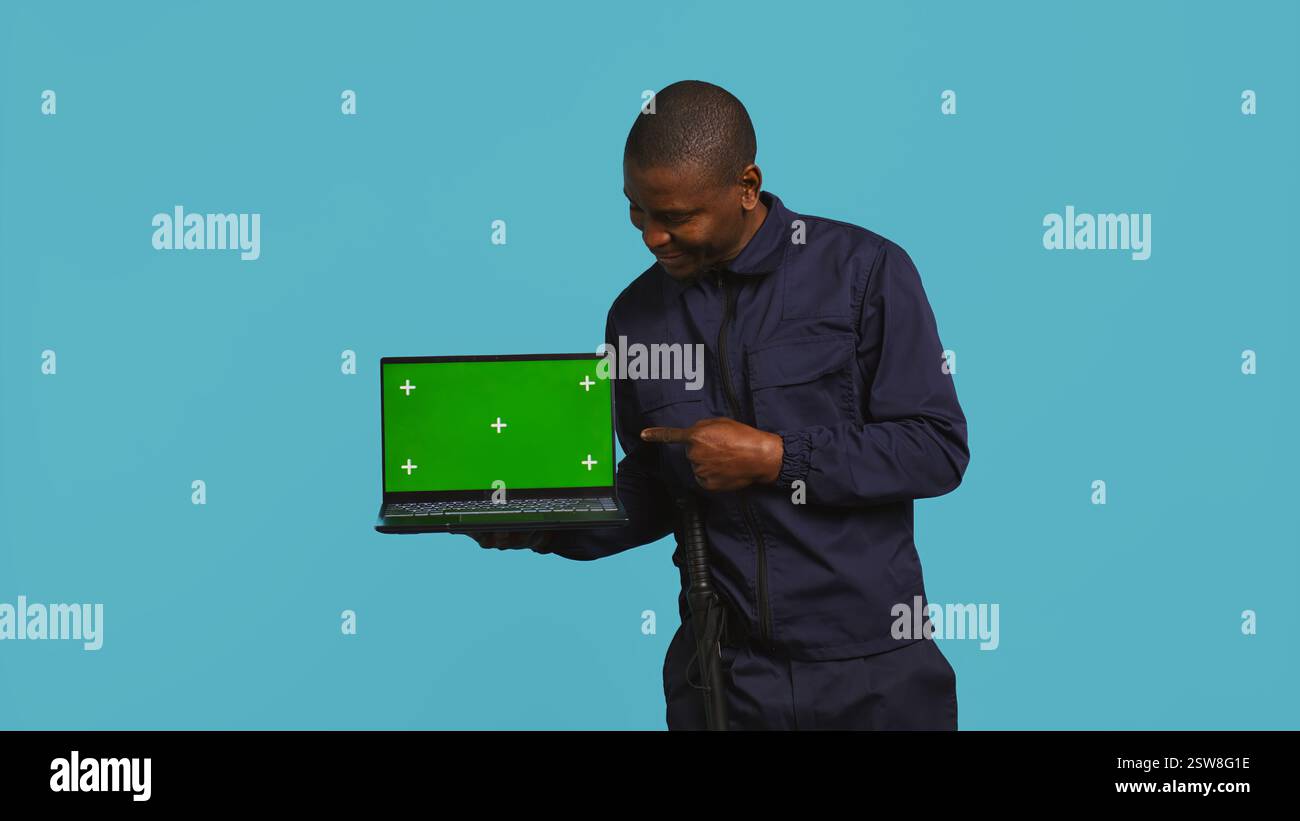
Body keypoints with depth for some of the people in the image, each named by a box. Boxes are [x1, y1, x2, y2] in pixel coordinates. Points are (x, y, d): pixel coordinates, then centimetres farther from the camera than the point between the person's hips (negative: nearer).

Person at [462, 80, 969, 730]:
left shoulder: (864, 271, -9)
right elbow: (652, 490, 10)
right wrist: (541, 526, -6)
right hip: (719, 669, 4)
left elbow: (938, 450, -11)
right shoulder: (636, 315, 4)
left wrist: (775, 457, -17)